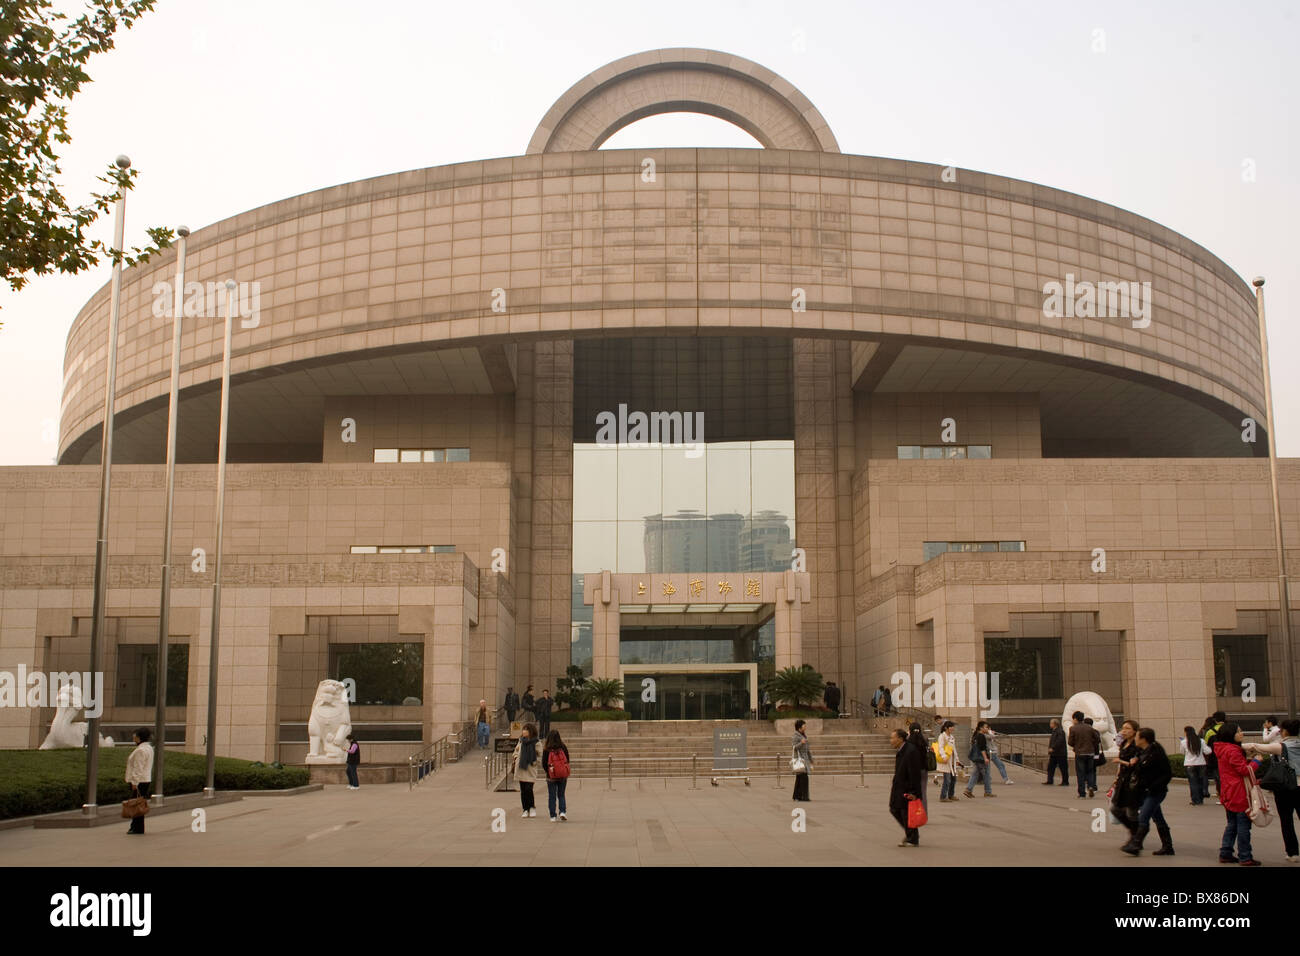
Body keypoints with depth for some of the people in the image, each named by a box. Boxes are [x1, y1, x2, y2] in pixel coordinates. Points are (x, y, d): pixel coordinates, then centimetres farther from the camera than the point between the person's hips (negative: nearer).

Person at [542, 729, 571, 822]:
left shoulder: (546, 750, -13)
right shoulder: (563, 748, -7)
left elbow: (544, 764, -6)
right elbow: (567, 761, 2)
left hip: (551, 777, -2)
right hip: (563, 776, 2)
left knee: (552, 797, 9)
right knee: (561, 795, 17)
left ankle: (553, 816, 7)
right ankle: (562, 811, 0)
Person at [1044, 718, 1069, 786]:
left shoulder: (1060, 732, -15)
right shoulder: (1054, 731, 17)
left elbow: (1059, 741, -25)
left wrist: (1052, 748, -25)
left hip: (1060, 754, -10)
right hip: (1053, 754, 10)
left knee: (1063, 768, -1)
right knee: (1050, 767, 7)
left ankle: (1065, 782, 5)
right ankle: (1049, 781, 9)